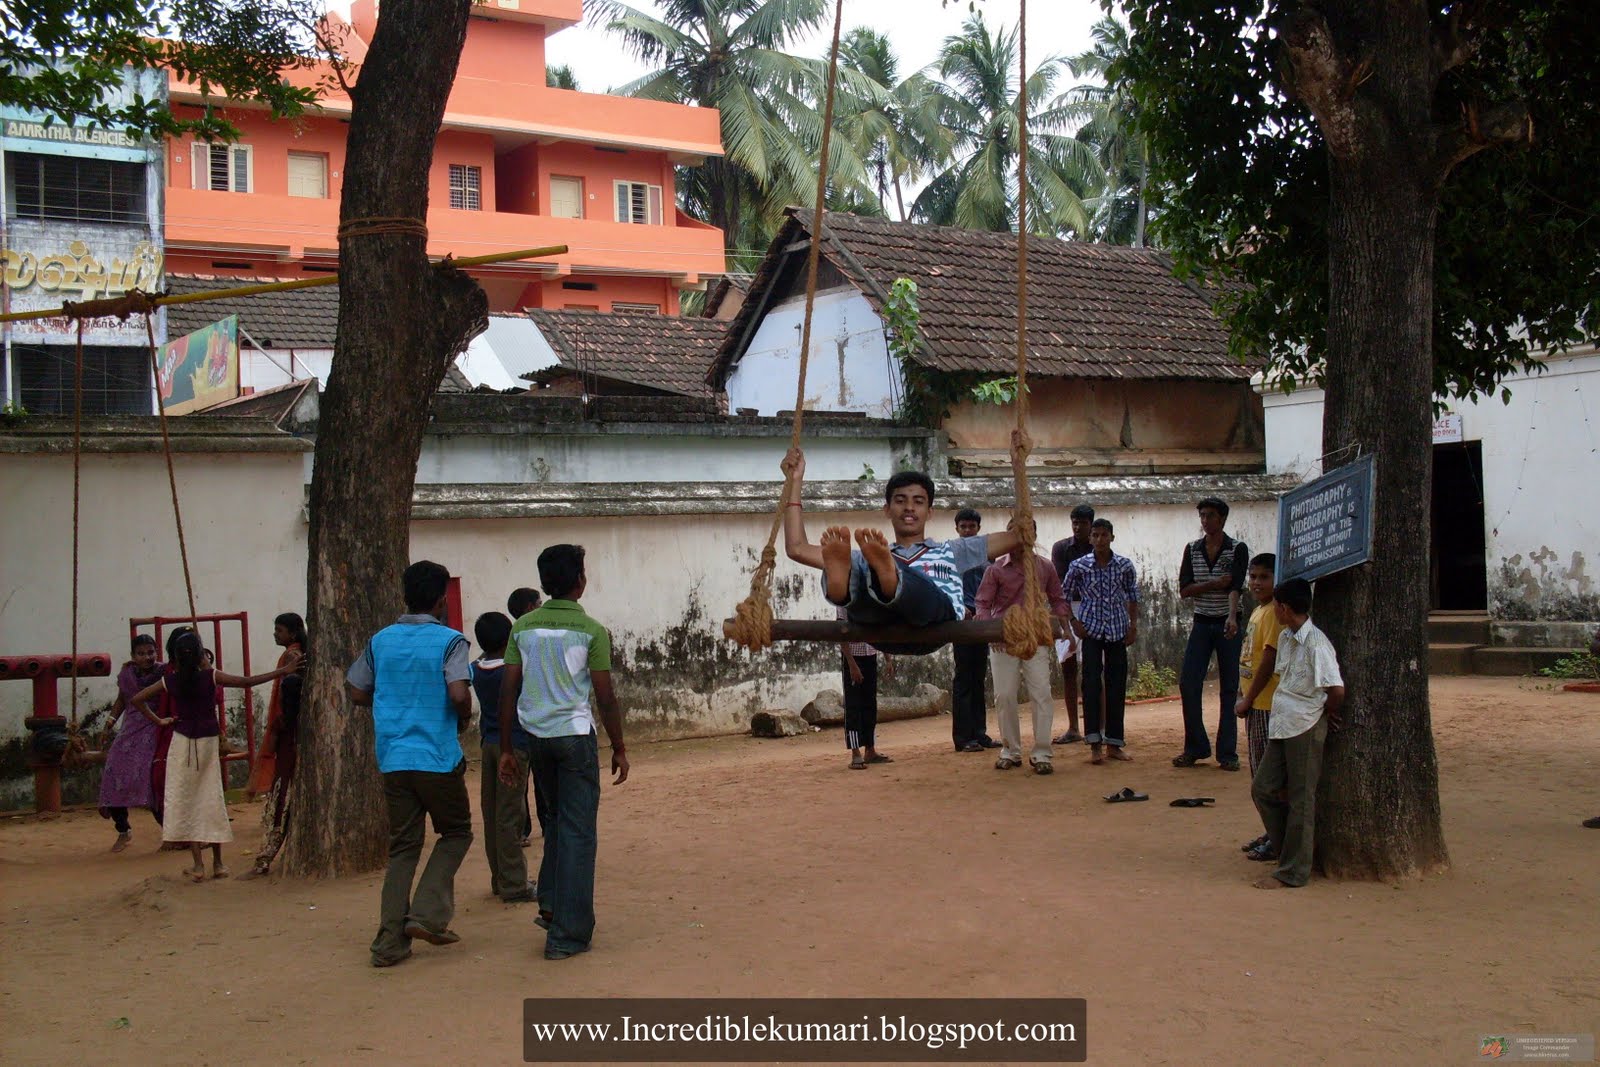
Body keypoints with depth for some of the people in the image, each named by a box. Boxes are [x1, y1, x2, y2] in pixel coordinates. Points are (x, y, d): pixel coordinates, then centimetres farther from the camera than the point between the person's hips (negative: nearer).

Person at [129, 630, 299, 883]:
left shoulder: (170, 680, -4)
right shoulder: (211, 677, -9)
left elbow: (137, 699, 0)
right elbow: (247, 682, -12)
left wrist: (158, 720, 6)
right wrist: (283, 671, -9)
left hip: (182, 743, 0)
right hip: (208, 743, 0)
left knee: (186, 801, 5)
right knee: (212, 799, 8)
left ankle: (197, 865, 0)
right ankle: (218, 863, 12)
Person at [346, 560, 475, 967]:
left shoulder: (381, 640, 7)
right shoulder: (449, 641, -8)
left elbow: (356, 693, 12)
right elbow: (459, 694, -21)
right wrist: (465, 717, 0)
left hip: (393, 759, 5)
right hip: (438, 758, -4)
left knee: (402, 846, 11)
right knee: (456, 833, 15)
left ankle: (390, 940, 5)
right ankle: (427, 913, 0)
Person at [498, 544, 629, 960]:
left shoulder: (523, 628, 4)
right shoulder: (591, 631, -8)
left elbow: (508, 691, 3)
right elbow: (605, 697, -8)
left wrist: (505, 749, 9)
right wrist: (619, 748, 2)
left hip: (536, 735, 5)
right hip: (575, 735, -5)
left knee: (558, 820, 24)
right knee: (578, 832, 1)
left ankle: (550, 903, 18)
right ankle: (567, 934, 1)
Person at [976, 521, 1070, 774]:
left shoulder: (1045, 567, 5)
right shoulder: (996, 569, -1)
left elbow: (1058, 599, 14)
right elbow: (983, 603, 0)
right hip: (1003, 639, -1)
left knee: (1042, 694, -7)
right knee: (1004, 695, 0)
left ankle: (1041, 754, -2)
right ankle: (1010, 751, 15)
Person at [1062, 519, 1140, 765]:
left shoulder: (1125, 565, 0)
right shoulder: (1079, 566, -4)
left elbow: (1133, 596, 10)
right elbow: (1065, 596, 6)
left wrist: (1133, 625, 3)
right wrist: (1073, 621, -4)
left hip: (1118, 631, 2)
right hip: (1091, 631, -2)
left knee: (1117, 686, 4)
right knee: (1092, 683, -9)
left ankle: (1114, 743, 12)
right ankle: (1095, 744, -7)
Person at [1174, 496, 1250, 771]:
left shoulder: (1238, 549, -5)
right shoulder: (1192, 549, 6)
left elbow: (1235, 586, -20)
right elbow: (1184, 590, 0)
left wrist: (1232, 617, -36)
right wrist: (1214, 584, -15)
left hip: (1228, 624, -3)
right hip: (1202, 622, 3)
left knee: (1229, 688, 0)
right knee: (1188, 683, -3)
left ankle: (1227, 753, 6)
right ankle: (1195, 748, 9)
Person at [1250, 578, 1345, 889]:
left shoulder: (1316, 643, -18)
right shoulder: (1285, 638, 10)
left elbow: (1337, 690, -21)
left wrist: (1324, 713, -5)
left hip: (1306, 727, -9)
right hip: (1281, 725, 9)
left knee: (1300, 799, 1)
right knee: (1263, 788, 8)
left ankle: (1293, 871, 9)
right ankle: (1286, 849, 23)